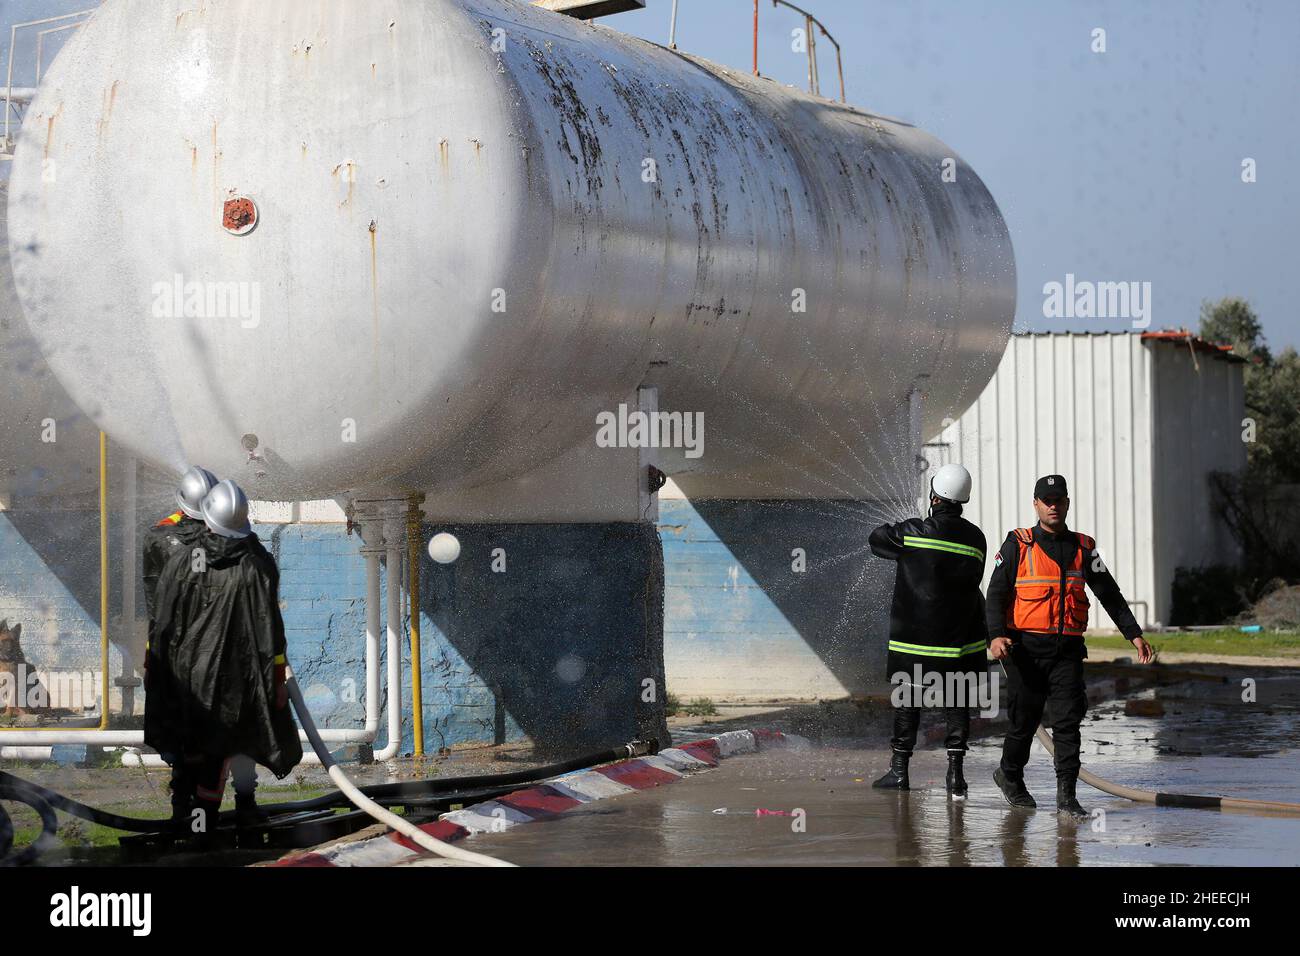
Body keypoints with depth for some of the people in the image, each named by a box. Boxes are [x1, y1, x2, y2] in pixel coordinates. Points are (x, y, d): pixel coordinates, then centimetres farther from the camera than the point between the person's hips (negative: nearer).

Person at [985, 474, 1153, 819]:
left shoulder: (1083, 548, 12)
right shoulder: (1018, 545, 2)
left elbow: (1109, 594, 14)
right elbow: (996, 593, -2)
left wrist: (1134, 634, 5)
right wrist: (996, 635, -17)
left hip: (1068, 649, 2)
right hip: (1027, 648, -2)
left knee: (1068, 720, -7)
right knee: (1025, 720, 5)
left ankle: (1066, 794, -6)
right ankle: (1009, 775, 29)